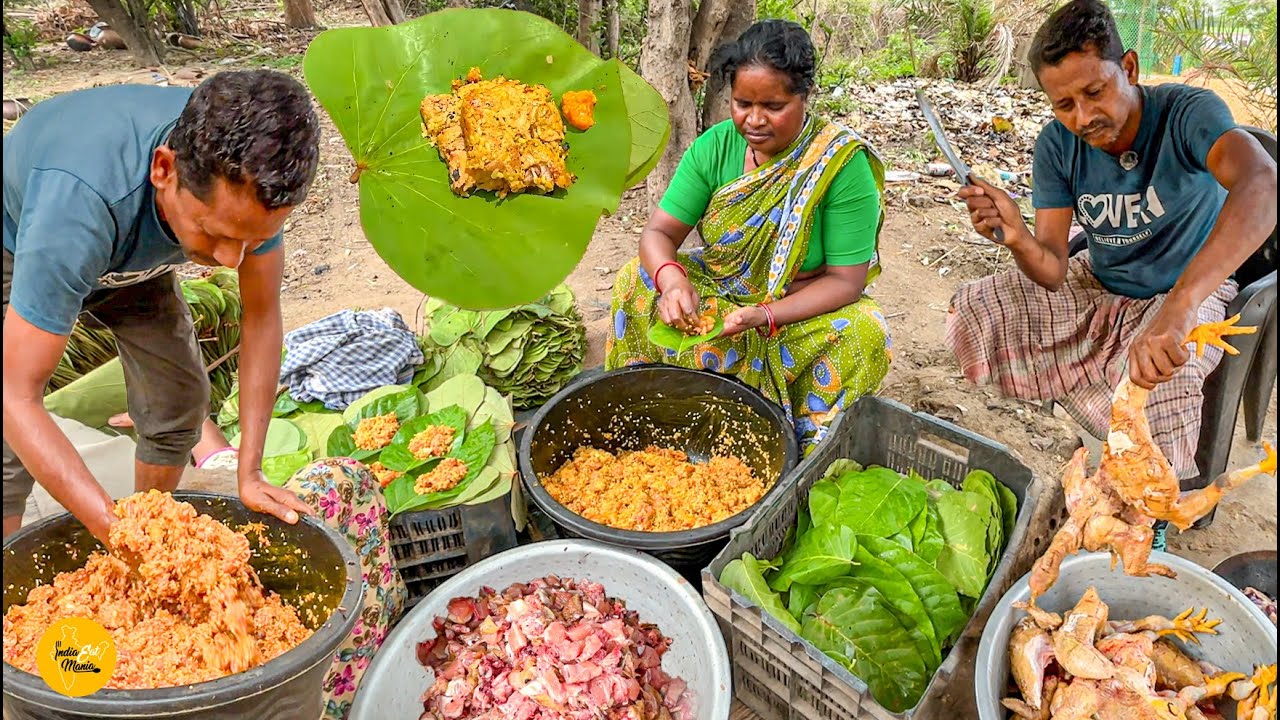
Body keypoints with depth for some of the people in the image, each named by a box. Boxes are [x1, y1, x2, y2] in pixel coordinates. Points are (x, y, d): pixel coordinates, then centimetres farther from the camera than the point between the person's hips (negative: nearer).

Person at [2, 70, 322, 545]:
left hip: (131, 252, 4)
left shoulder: (248, 173, -32)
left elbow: (262, 315, -21)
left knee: (179, 404, 0)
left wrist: (250, 472, -25)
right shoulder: (79, 200, -46)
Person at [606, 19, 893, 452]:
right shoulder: (715, 146, -8)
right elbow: (660, 232, -9)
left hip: (804, 311, -3)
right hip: (716, 293, 3)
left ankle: (810, 457, -10)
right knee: (635, 281, -17)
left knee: (865, 334, -32)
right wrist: (671, 279, -33)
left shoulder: (843, 164, -18)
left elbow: (845, 280, -19)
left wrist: (766, 315, -34)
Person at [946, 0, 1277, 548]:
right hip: (1096, 288, 4)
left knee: (1157, 380, -34)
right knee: (971, 313, -9)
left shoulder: (1187, 113, -26)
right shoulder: (1057, 145, -14)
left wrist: (1176, 309, -62)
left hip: (1189, 292, -4)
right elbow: (1053, 273, -17)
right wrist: (1017, 238, -42)